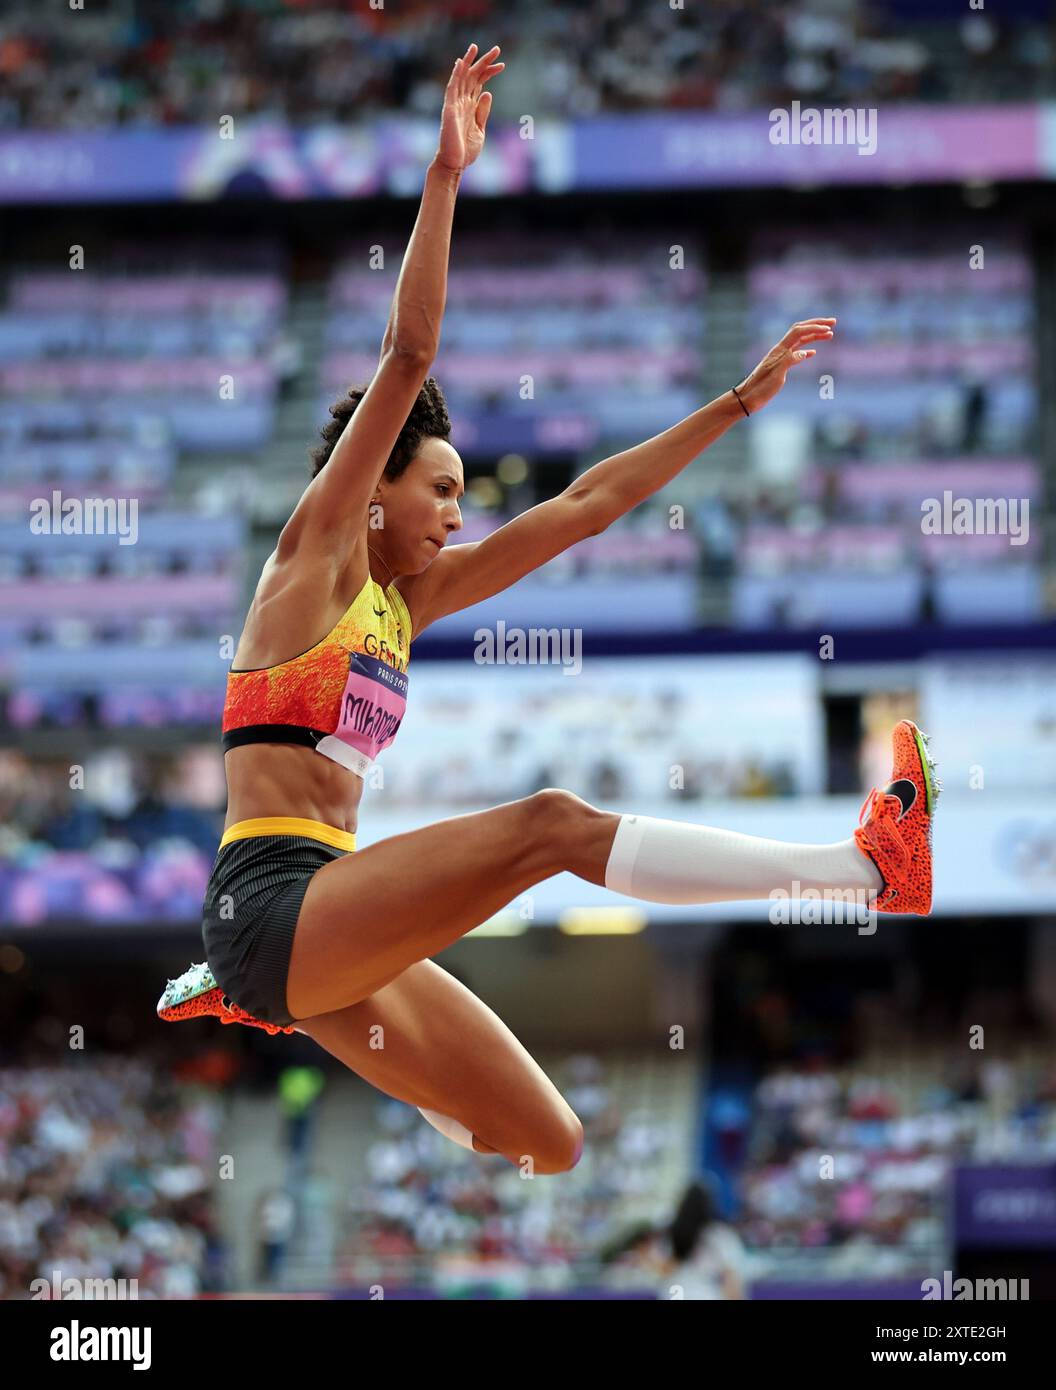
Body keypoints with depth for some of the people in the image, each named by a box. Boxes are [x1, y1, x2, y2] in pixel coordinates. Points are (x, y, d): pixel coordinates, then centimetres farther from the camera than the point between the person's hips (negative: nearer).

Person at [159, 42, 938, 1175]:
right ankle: (866, 868, -31)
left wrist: (738, 403, 21)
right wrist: (445, 176, -14)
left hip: (328, 931, 8)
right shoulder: (317, 551, 1)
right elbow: (407, 357, -8)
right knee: (552, 824, -25)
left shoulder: (409, 595, 19)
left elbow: (583, 506, 21)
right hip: (267, 899, -8)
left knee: (549, 1146, 1)